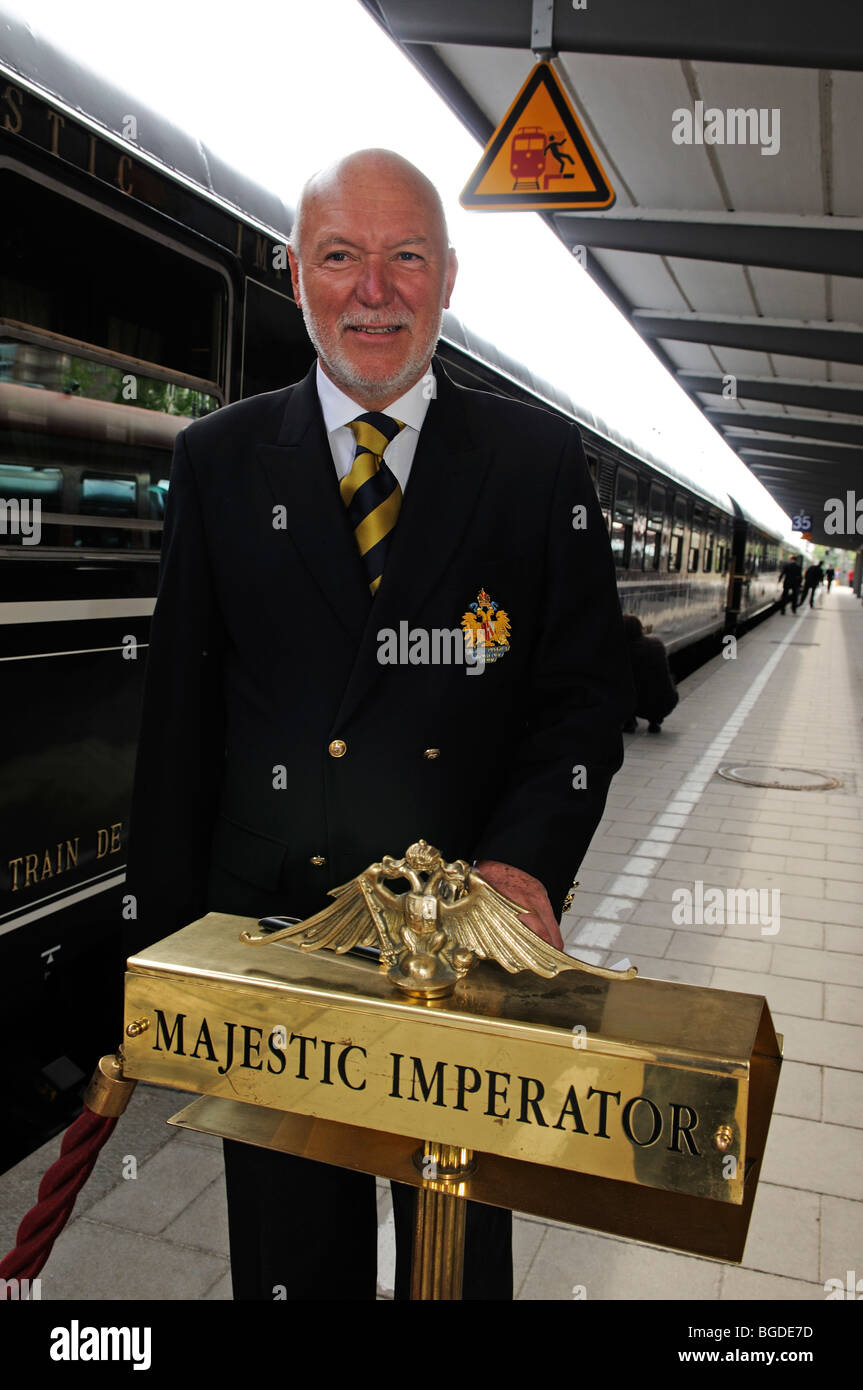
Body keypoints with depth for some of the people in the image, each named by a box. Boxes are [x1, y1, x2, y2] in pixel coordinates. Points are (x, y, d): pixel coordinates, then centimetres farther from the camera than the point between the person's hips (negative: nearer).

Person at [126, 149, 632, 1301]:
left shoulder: (539, 460, -1)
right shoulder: (220, 459, 2)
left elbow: (582, 691, -3)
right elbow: (179, 709, 2)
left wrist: (526, 860, -20)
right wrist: (171, 935, 0)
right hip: (267, 927, 1)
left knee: (462, 1248, 23)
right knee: (288, 1254, 22)